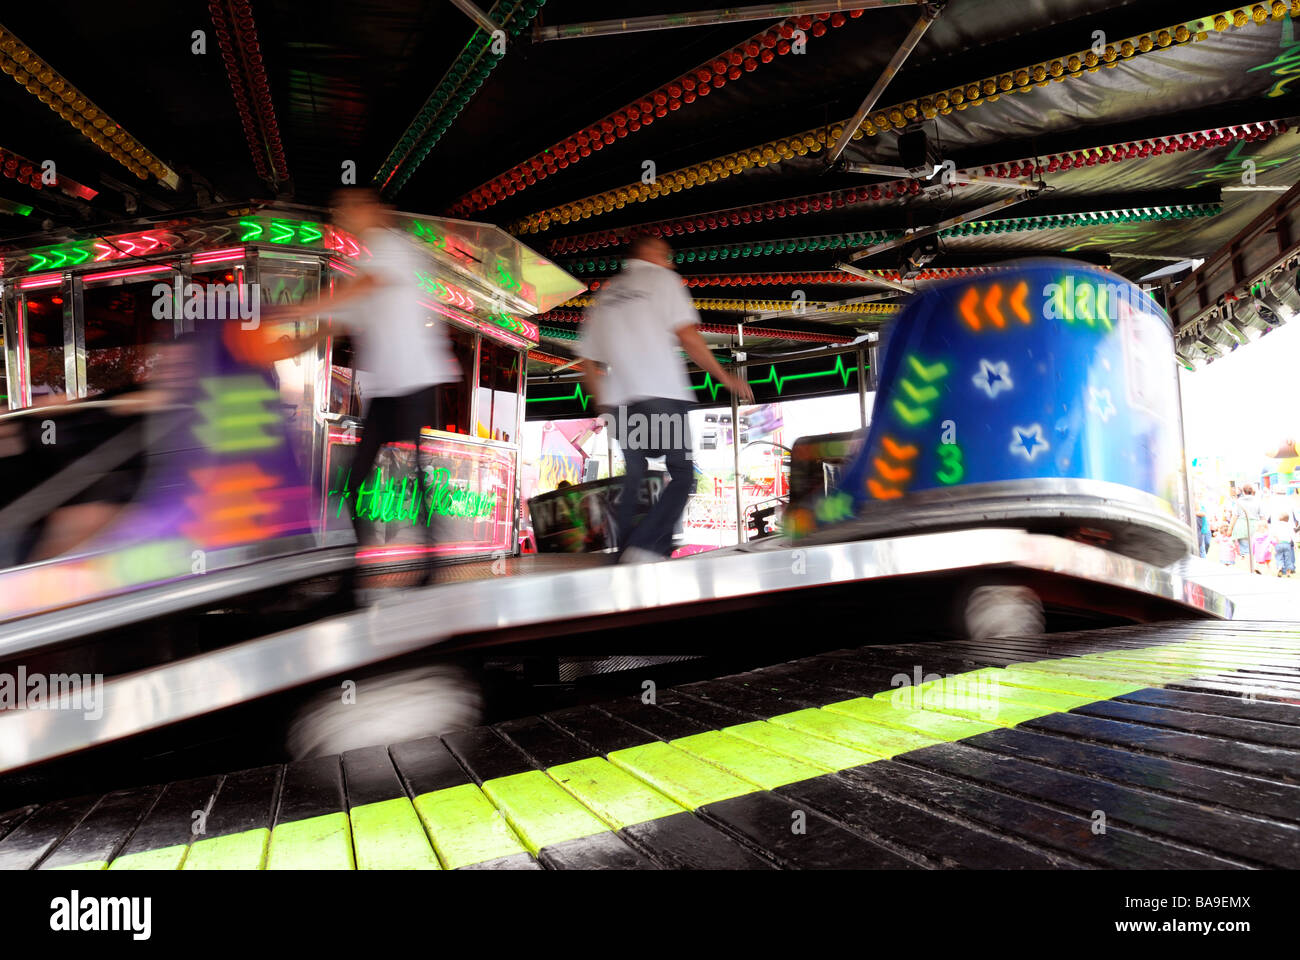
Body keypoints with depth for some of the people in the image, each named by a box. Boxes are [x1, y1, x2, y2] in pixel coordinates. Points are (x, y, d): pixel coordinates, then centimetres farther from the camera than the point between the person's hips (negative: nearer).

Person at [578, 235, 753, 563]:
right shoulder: (662, 278, 7)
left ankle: (625, 555, 8)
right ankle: (645, 546, -17)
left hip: (618, 400, 6)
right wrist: (725, 377, 1)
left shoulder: (604, 295, 22)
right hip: (660, 394, -6)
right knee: (682, 475, -1)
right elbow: (688, 337, -5)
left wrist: (603, 406, 26)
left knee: (634, 479, 13)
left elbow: (589, 361, 18)